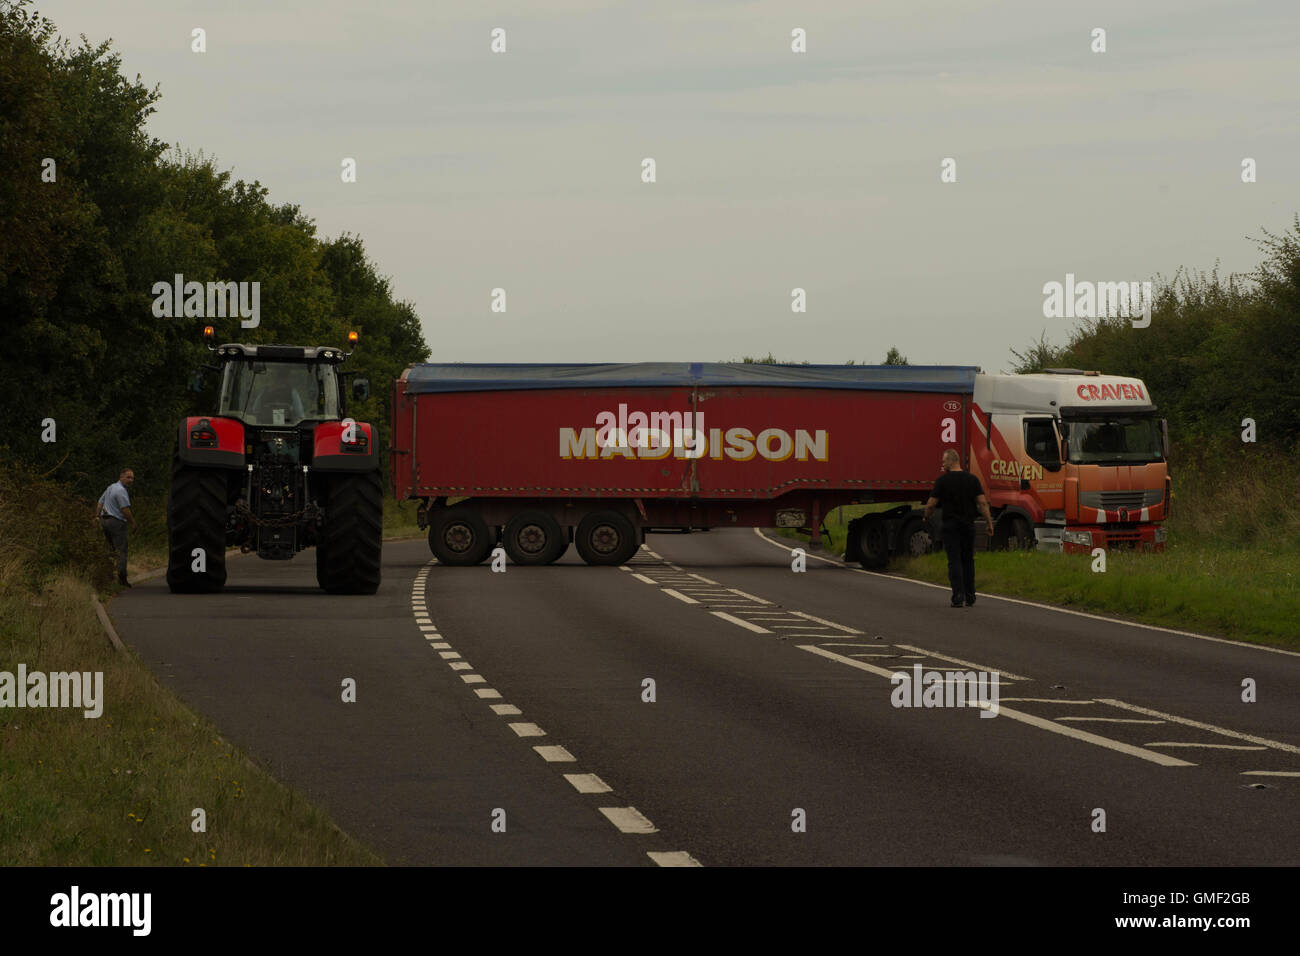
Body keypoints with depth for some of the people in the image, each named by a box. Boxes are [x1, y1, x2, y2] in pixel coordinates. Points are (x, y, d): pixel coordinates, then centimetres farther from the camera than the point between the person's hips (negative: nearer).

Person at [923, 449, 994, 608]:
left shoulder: (943, 480, -7)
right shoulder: (972, 479, 3)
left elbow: (931, 504, -5)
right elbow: (983, 503, -2)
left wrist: (927, 518, 14)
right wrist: (989, 524, 2)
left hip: (950, 526, -3)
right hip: (968, 525, 3)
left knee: (954, 561, -5)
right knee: (968, 560, 14)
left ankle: (958, 596, -15)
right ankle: (970, 597, 16)